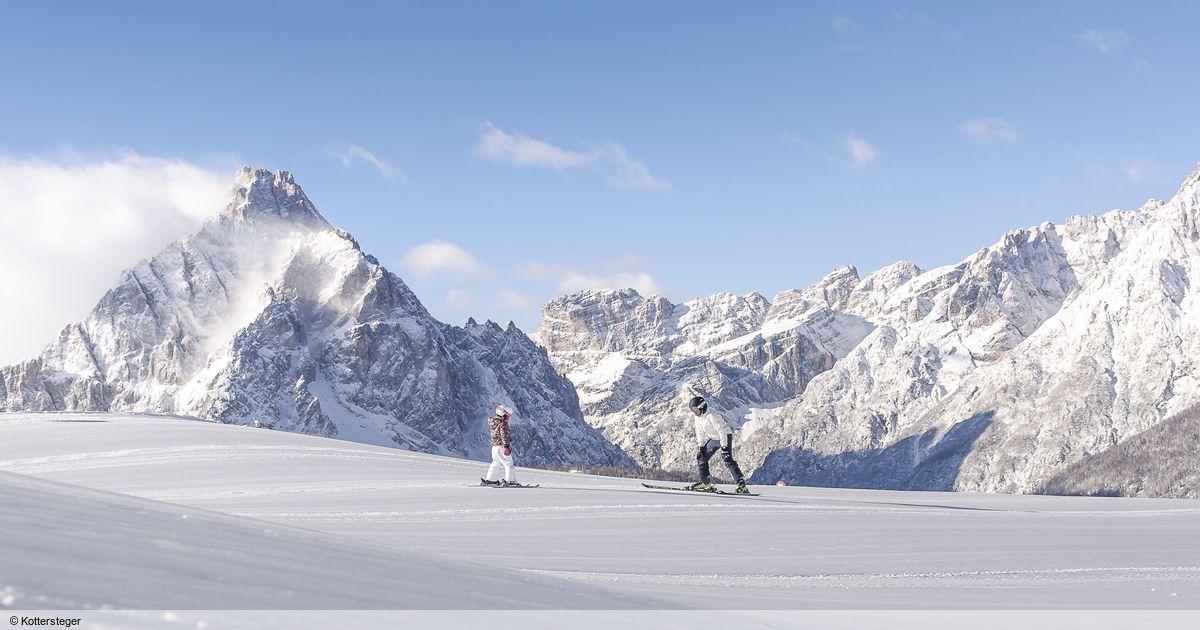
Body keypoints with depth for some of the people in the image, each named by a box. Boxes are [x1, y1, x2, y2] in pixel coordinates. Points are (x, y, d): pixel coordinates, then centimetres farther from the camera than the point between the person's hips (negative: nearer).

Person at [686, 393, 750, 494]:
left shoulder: (711, 416, -29)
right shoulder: (698, 418, -1)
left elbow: (722, 431, -29)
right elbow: (700, 433, 11)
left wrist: (724, 447, -30)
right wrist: (701, 446, 6)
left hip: (725, 437, -9)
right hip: (713, 439, 9)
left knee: (728, 461, -22)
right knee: (701, 457, 9)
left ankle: (742, 485, -24)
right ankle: (706, 482, 19)